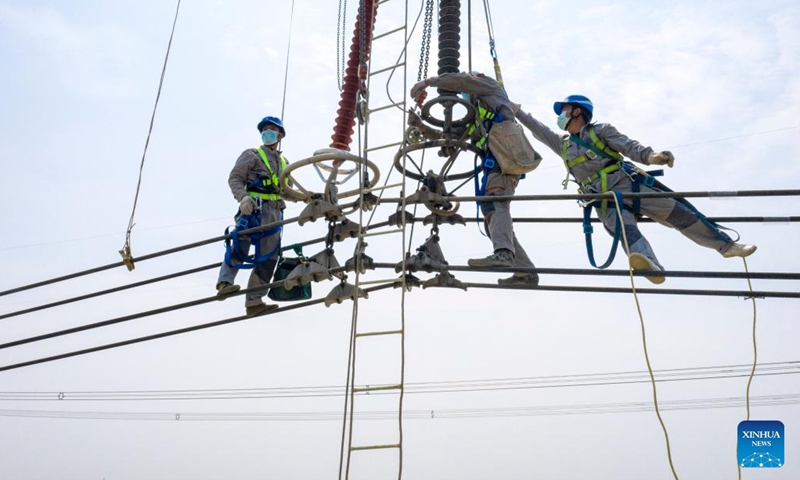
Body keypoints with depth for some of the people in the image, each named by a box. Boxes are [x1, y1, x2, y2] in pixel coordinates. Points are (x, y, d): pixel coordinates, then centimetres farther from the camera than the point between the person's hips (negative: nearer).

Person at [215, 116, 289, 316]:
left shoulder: (284, 162, 26)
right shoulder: (252, 155, 9)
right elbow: (234, 178, -2)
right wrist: (243, 197, -20)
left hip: (274, 213, 6)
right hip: (253, 208, -6)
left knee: (268, 256, 1)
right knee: (241, 244, -30)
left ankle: (254, 301, 3)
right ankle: (224, 282, -28)